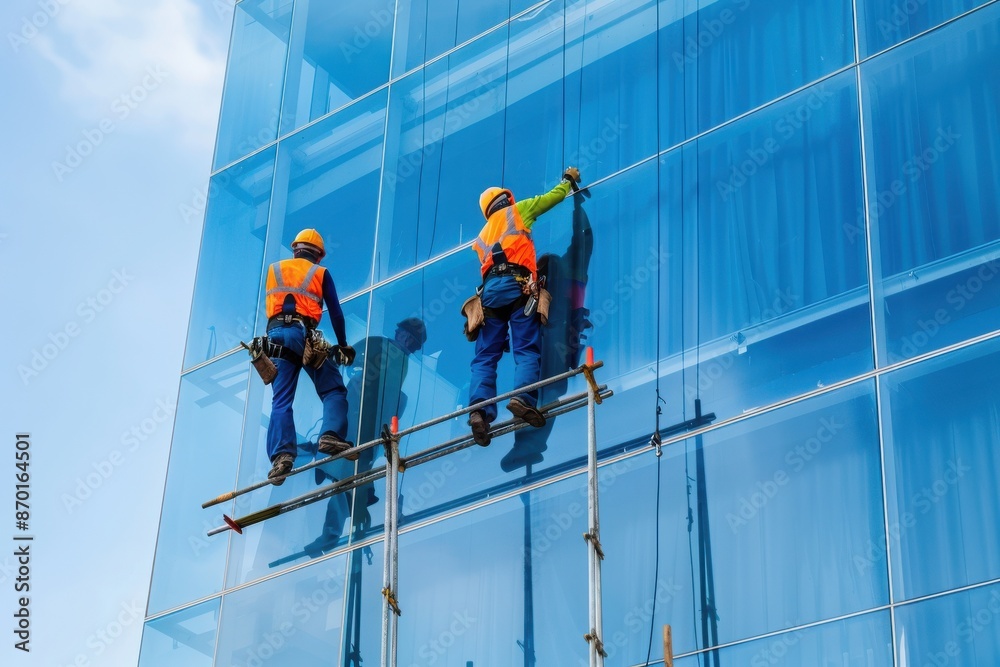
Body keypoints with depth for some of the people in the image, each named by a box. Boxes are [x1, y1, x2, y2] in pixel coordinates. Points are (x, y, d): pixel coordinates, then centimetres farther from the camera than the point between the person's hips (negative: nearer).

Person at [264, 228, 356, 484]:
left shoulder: (273, 269, 21)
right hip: (304, 335, -2)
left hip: (275, 334, 2)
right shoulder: (320, 273, 13)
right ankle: (331, 435, -21)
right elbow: (336, 312, 12)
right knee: (333, 391, 4)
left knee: (281, 400, -1)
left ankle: (281, 455, -18)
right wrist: (342, 345, 20)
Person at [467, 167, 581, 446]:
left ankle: (480, 408, -21)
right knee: (527, 349, -11)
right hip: (517, 284, -4)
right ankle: (523, 397, -32)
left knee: (486, 355, -2)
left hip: (489, 288, 4)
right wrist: (568, 179, 43)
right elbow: (555, 196, 25)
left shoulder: (481, 237, 35)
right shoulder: (516, 211, 22)